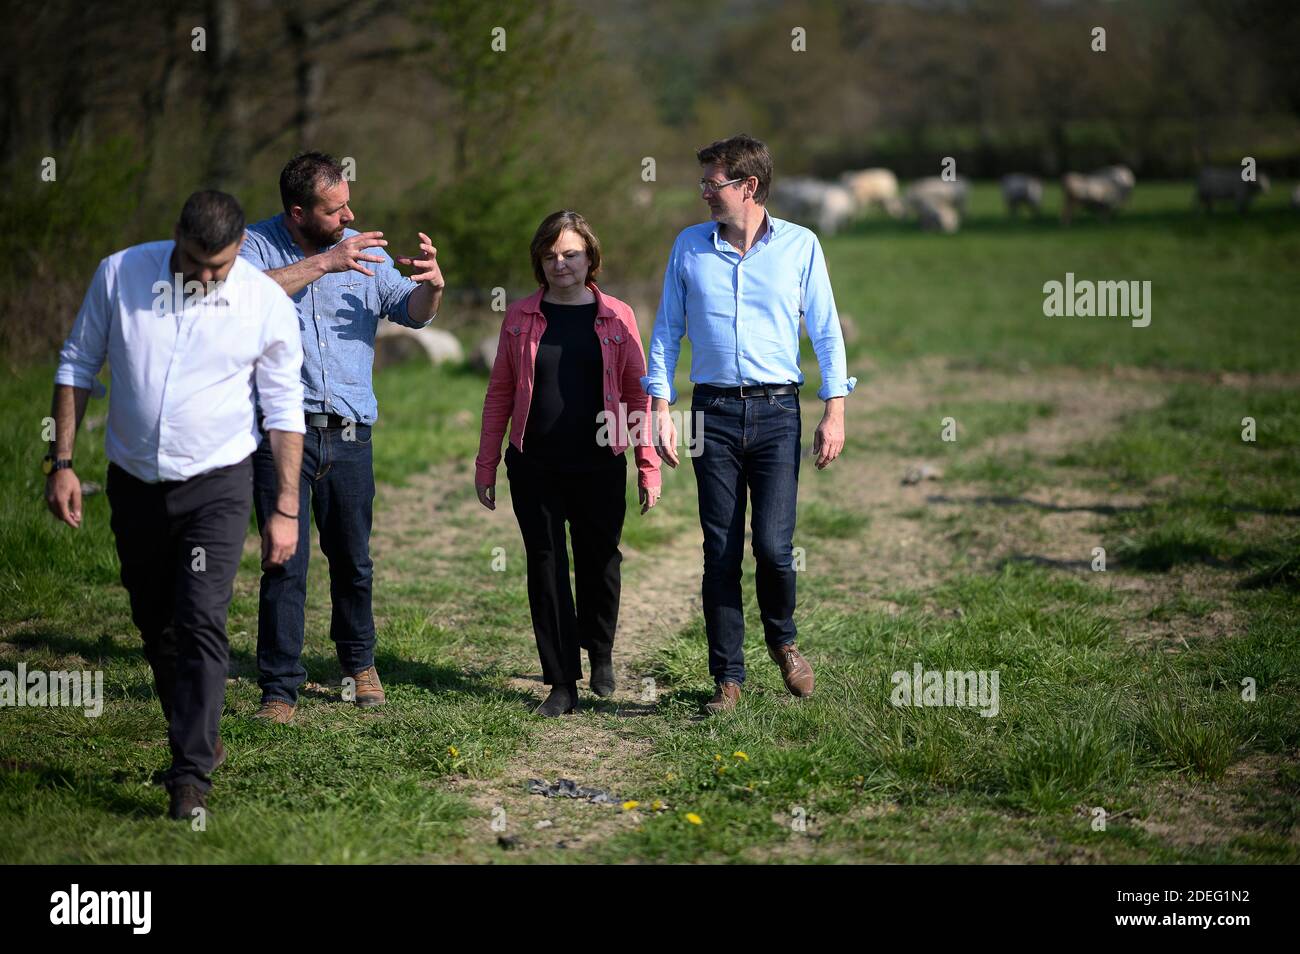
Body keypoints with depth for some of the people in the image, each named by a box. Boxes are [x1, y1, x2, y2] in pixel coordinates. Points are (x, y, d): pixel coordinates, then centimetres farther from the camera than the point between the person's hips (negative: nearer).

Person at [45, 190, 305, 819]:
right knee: (155, 625, 13)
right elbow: (77, 365, 4)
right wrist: (61, 462, 1)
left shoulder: (266, 304, -9)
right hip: (134, 483, 3)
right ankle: (199, 738, 32)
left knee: (201, 624, -15)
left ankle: (191, 773, -16)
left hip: (216, 485, -3)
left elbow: (284, 411, -2)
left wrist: (286, 508, -3)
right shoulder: (119, 274, -6)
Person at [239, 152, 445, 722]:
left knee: (353, 560, 13)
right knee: (286, 563, -7)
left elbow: (411, 313, 8)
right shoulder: (257, 246, -3)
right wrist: (324, 263, -27)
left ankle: (359, 664, 33)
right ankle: (279, 689, 0)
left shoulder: (362, 249, 9)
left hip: (350, 434, 4)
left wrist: (430, 285, -14)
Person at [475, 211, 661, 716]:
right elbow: (499, 393, 8)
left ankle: (600, 656, 34)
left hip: (599, 465, 0)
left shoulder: (616, 317, 3)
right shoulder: (520, 318, 5)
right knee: (546, 568, 0)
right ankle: (562, 683, 5)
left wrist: (648, 465, 1)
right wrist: (486, 464, 5)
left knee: (599, 564, 8)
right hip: (535, 466, 1)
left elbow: (638, 392, 4)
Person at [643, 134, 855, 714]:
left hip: (777, 410, -1)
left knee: (773, 545, -10)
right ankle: (727, 677, 9)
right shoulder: (689, 246, 8)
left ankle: (782, 639, 19)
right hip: (713, 410, 2)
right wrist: (661, 410, 3)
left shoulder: (800, 246, 3)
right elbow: (667, 331, 11)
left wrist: (835, 411, -2)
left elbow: (826, 331, 5)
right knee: (721, 551, 1)